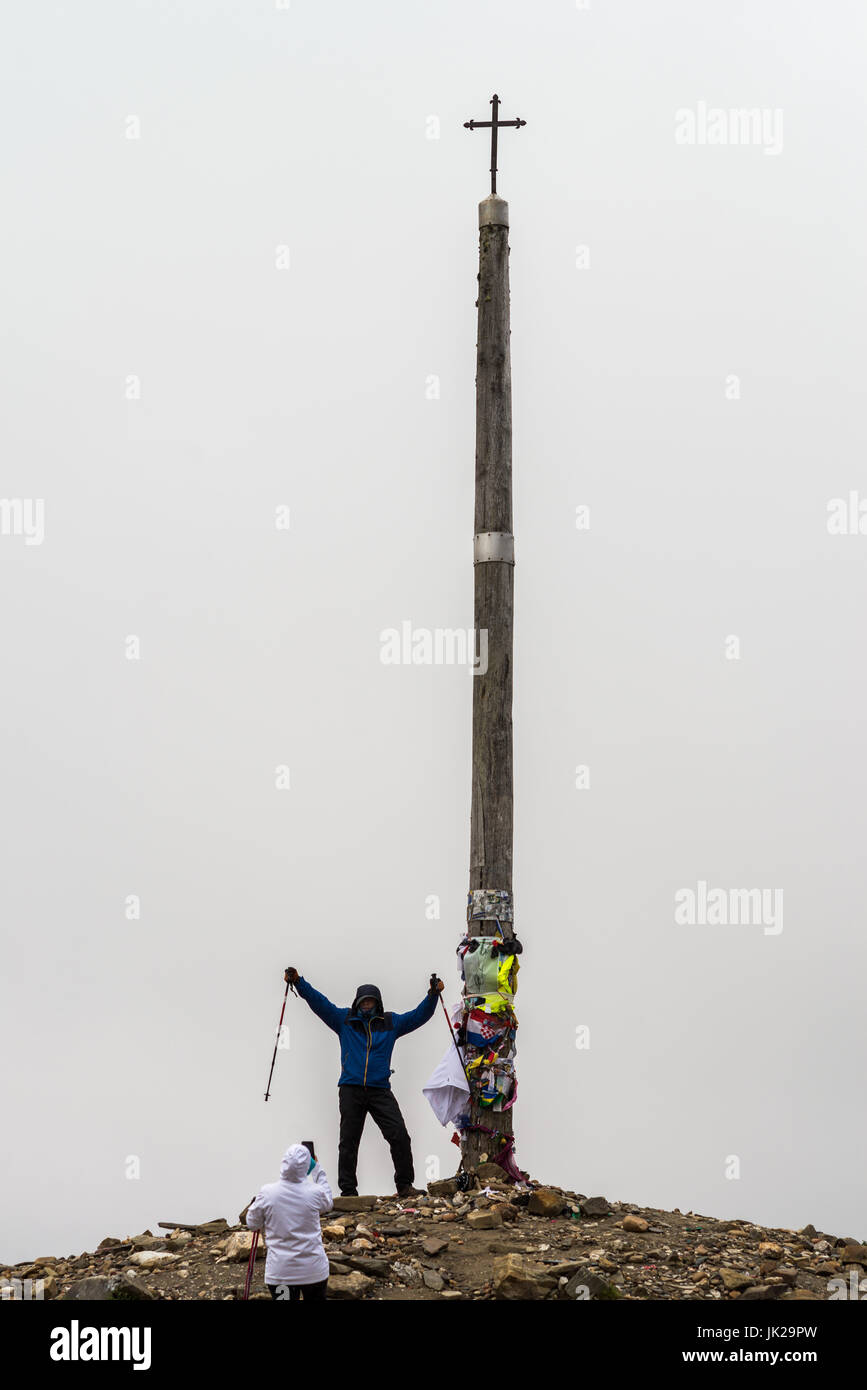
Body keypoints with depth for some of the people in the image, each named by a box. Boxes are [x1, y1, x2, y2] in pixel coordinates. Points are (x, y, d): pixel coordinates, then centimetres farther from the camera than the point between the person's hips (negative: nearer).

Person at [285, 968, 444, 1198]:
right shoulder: (344, 1020, 10)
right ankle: (348, 1190, 9)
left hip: (380, 1090, 0)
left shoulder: (391, 1023, 13)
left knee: (399, 1135, -10)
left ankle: (404, 1185, -2)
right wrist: (298, 982, -5)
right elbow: (319, 1002, 5)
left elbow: (419, 1015, 11)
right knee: (349, 1141, 2)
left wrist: (433, 995, -4)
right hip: (351, 1090, 0)